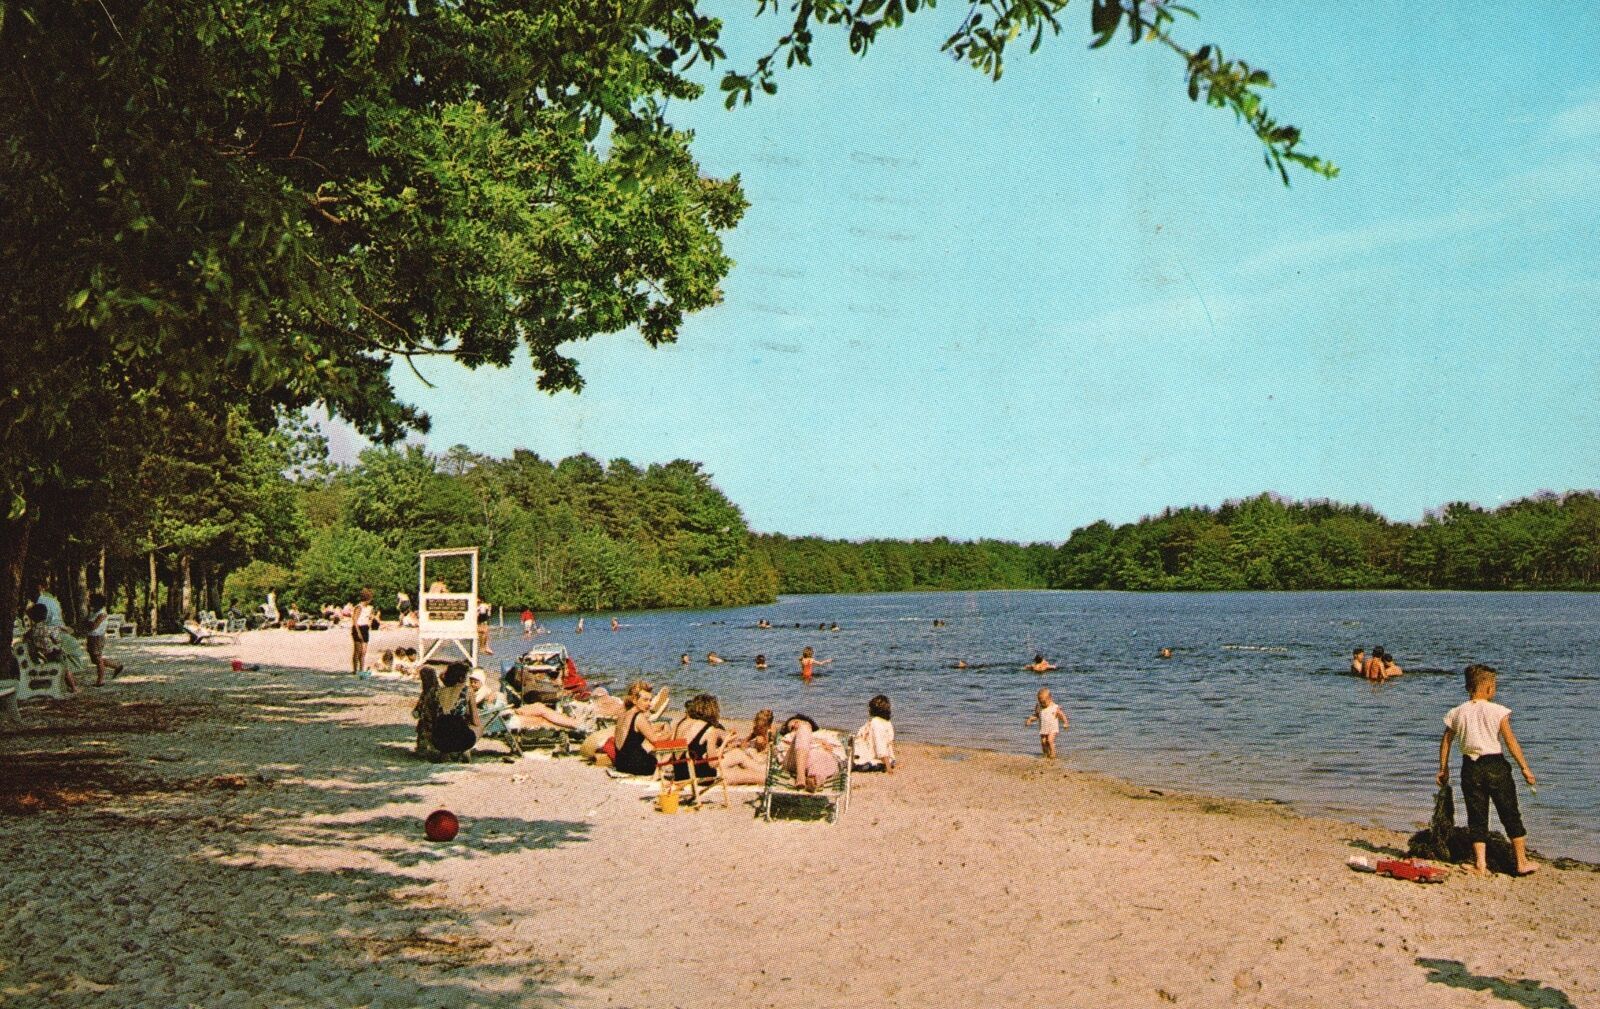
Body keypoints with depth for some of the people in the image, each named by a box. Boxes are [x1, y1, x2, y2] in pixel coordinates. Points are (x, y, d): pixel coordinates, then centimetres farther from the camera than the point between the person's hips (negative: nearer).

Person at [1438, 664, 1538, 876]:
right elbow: (1511, 742, -9)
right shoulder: (1497, 711, -7)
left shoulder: (1457, 713, 3)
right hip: (1495, 766, -3)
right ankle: (1522, 862, 16)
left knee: (1477, 818, 9)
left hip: (1471, 768, 3)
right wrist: (1525, 769, -4)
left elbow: (1445, 741, 9)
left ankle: (1481, 863, 4)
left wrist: (1443, 769, 18)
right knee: (1511, 815, 10)